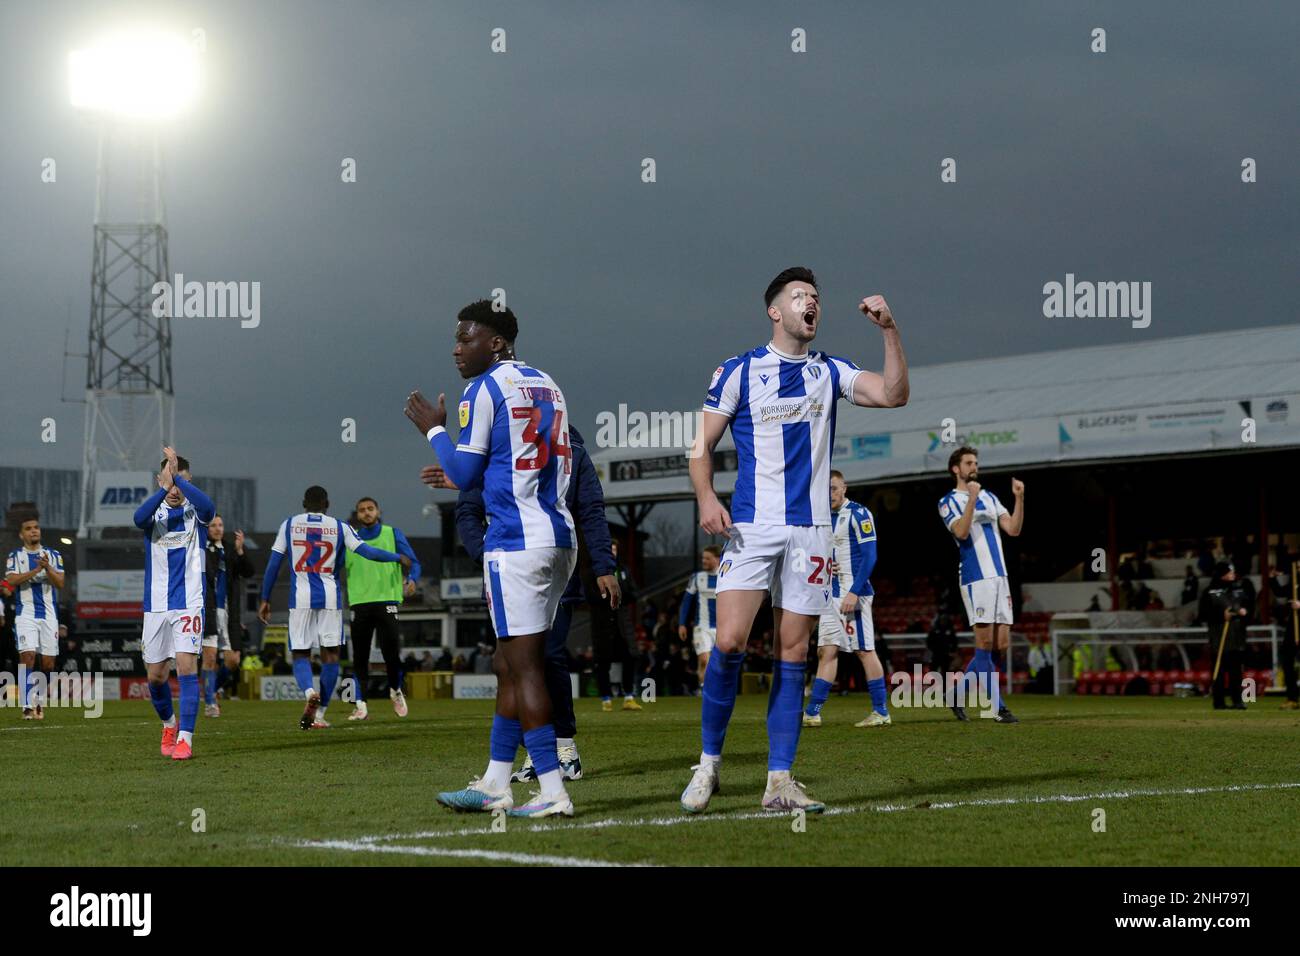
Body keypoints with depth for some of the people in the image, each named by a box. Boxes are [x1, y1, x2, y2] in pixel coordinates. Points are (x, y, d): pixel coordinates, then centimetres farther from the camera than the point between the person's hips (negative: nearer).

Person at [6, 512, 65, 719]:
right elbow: (11, 581, -9)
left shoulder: (53, 555, 12)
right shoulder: (15, 556, 7)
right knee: (27, 656, -17)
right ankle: (28, 706, -18)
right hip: (25, 614, -2)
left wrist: (47, 568, -17)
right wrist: (36, 570, -17)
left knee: (48, 663, 2)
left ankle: (40, 701, 21)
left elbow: (60, 583, 0)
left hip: (49, 614, 2)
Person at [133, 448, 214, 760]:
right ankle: (169, 725, 33)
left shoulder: (195, 513, 1)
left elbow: (208, 507, -25)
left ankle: (185, 738, -14)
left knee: (186, 667, -15)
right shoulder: (155, 513, 4)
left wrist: (178, 478, -30)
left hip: (189, 604, -3)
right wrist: (165, 487, -36)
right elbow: (139, 518, -22)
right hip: (155, 605, 3)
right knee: (156, 675, 9)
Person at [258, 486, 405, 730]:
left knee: (301, 654, 4)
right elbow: (367, 552, 2)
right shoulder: (339, 527, 5)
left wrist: (265, 599, 13)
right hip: (330, 597, 0)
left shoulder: (289, 525, 7)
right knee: (330, 653, 8)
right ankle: (320, 714, 5)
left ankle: (310, 692, -27)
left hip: (300, 598, 0)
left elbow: (273, 564, 6)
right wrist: (398, 558, 17)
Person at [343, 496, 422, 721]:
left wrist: (411, 579, -16)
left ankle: (396, 691, 22)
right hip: (359, 602, 2)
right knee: (360, 657, 0)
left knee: (391, 651, -6)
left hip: (387, 600, -2)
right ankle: (361, 705, 6)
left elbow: (413, 561, 4)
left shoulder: (393, 534, 8)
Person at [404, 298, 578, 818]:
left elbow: (465, 473, -7)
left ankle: (553, 791, -8)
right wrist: (462, 474, 31)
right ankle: (494, 785, 18)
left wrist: (433, 428, 10)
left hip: (515, 541, -9)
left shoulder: (484, 389, -8)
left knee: (524, 665, -6)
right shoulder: (546, 385, 17)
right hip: (559, 536, 9)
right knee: (510, 664, 14)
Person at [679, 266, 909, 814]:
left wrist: (889, 331, -10)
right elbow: (703, 444, 5)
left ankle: (780, 781, 4)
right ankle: (708, 763, 0)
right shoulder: (739, 371, 4)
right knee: (729, 642, -16)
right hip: (750, 527, -3)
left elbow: (893, 394, -1)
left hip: (809, 530, 3)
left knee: (792, 655, 2)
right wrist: (706, 498, -12)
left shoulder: (829, 373, 12)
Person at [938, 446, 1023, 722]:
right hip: (975, 578, -6)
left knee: (1002, 644, 3)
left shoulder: (989, 498, 20)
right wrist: (972, 499, -22)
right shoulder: (949, 501, 2)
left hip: (999, 577, 6)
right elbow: (962, 532, -15)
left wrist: (1019, 498, -1)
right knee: (985, 642, -10)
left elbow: (1013, 529, 9)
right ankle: (999, 708, -9)